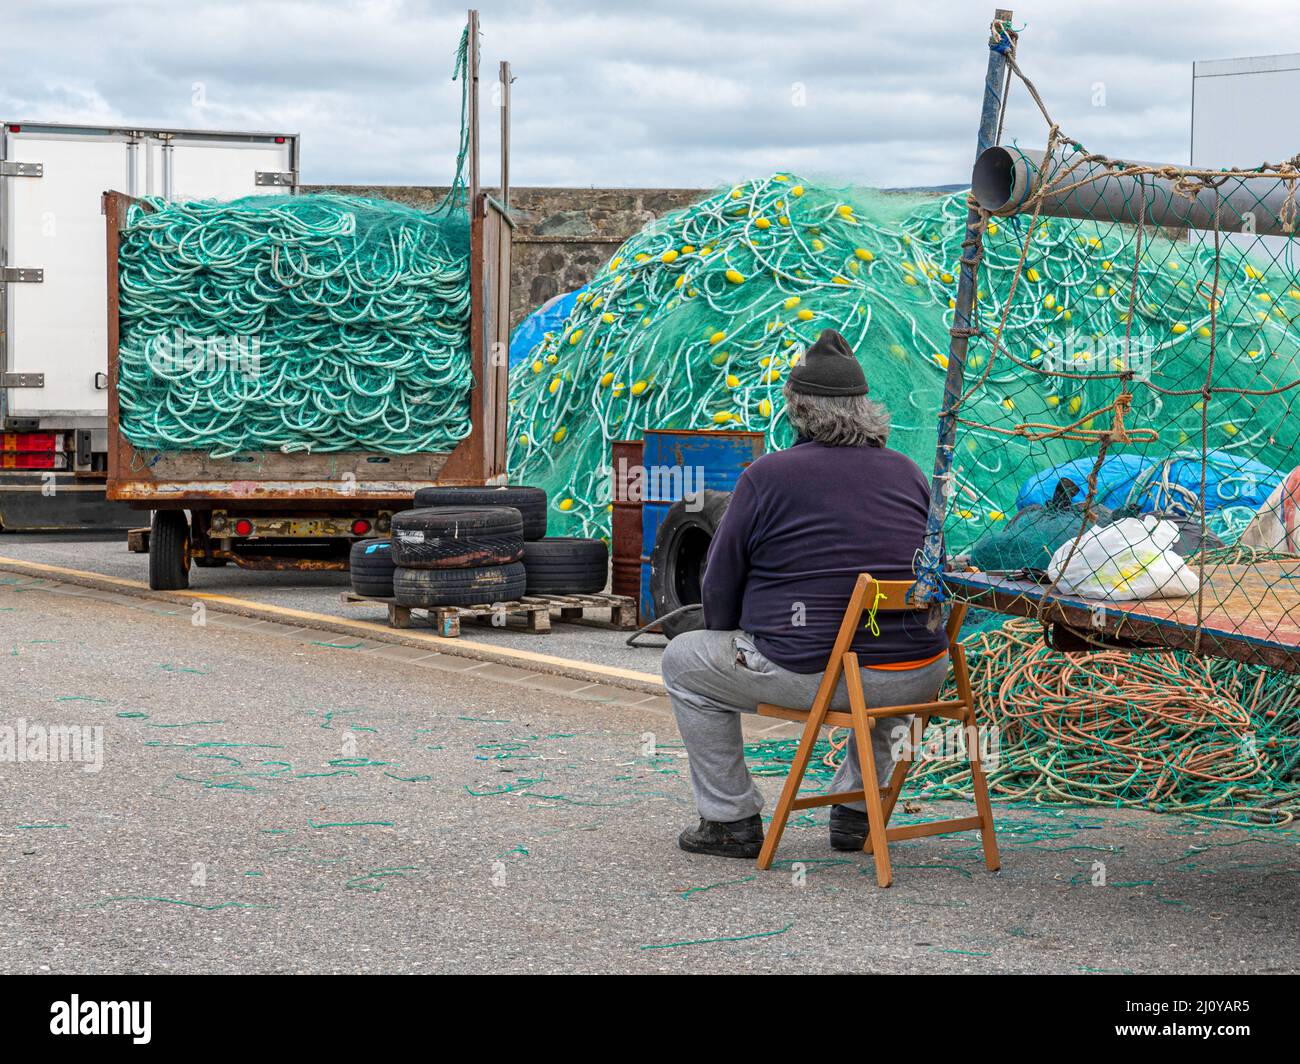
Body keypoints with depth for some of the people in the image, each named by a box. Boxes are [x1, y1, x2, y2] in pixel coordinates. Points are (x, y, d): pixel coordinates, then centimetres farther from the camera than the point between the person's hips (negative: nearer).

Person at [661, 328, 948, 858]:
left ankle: (731, 820, 17)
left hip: (810, 674, -5)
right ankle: (855, 810, 36)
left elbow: (721, 583, 2)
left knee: (684, 661, 17)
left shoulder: (767, 475, -5)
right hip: (919, 677, 5)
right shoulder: (907, 471, 9)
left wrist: (729, 641, 21)